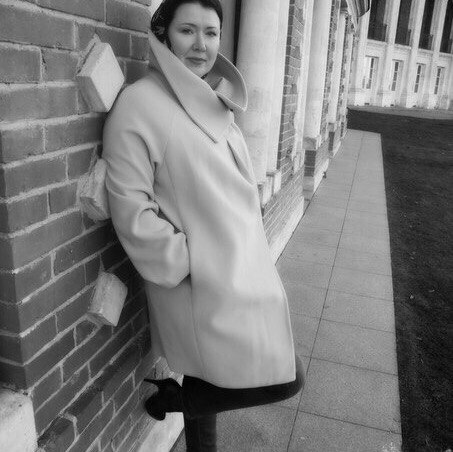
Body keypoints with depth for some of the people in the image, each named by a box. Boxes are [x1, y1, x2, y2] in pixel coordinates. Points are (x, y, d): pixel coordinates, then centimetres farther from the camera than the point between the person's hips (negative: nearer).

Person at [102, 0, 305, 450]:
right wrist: (187, 265, -15)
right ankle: (166, 398, 18)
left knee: (209, 378, 21)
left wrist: (249, 253, 14)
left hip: (240, 270, 8)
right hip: (202, 284, -7)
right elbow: (131, 210, -18)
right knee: (284, 380, 0)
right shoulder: (139, 104, -16)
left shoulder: (215, 102, 8)